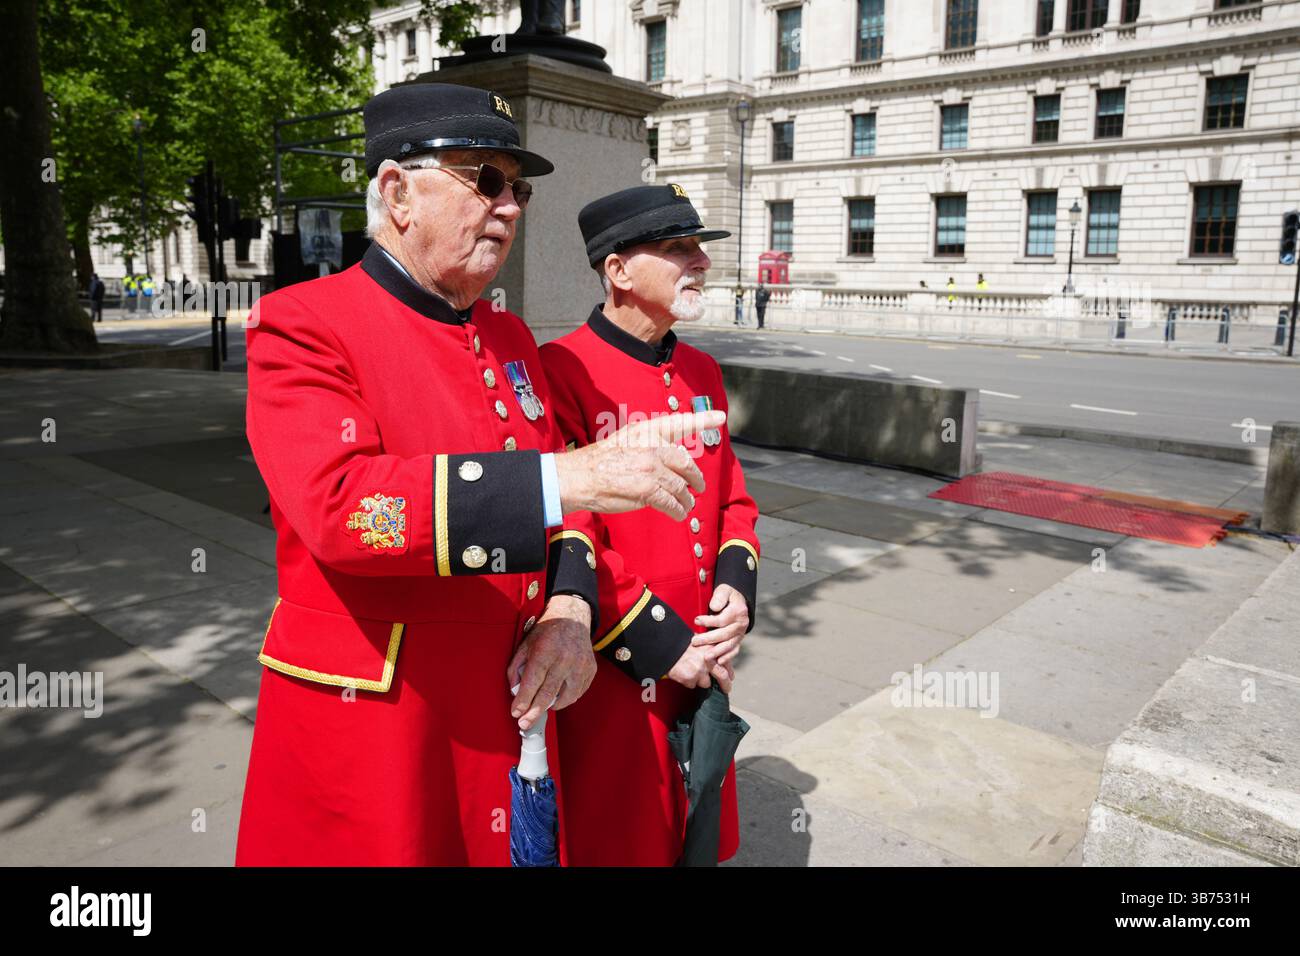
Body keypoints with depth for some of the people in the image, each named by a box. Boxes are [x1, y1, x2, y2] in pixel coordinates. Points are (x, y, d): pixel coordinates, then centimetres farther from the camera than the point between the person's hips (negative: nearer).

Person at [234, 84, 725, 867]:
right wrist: (568, 476, -35)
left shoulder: (513, 339, 8)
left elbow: (546, 499, 11)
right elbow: (339, 503, -28)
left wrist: (569, 609, -10)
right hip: (367, 739, -6)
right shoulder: (301, 325, -12)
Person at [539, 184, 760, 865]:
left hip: (705, 671, 7)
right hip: (612, 684, -6)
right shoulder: (562, 373, -16)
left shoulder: (702, 373, 8)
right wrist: (660, 646, -17)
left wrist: (737, 591, -4)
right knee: (613, 841, 14)